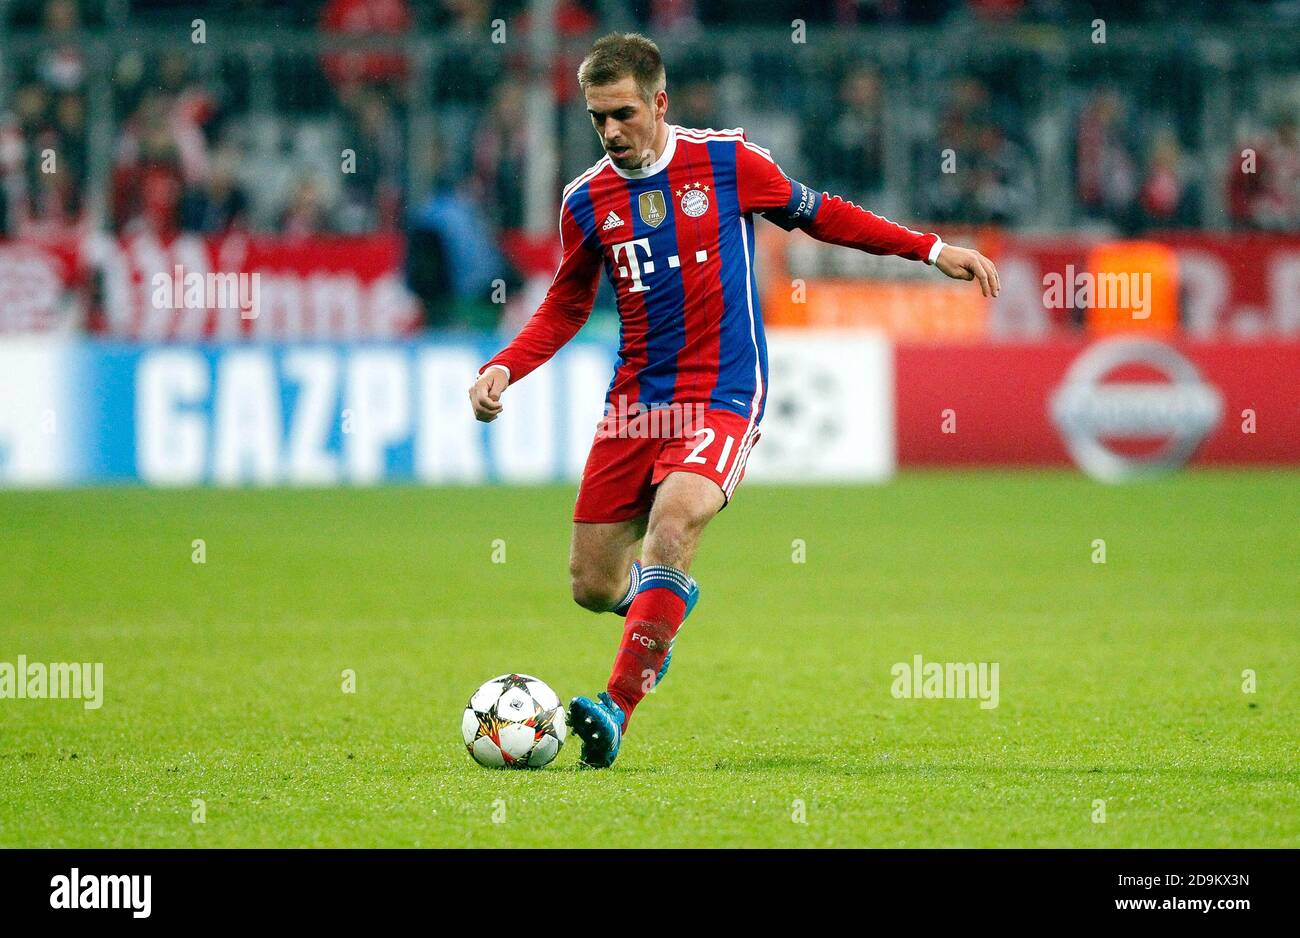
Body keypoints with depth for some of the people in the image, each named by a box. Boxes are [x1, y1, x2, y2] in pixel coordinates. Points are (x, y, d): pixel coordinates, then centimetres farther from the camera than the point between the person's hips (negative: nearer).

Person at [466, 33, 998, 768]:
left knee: (672, 525, -30)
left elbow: (818, 214, 10)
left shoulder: (728, 162, -3)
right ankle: (664, 600, 39)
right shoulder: (587, 201, 4)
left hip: (722, 399, -4)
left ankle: (618, 708, -28)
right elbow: (566, 308, 17)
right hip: (634, 403, 4)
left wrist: (933, 251, 8)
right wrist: (503, 369, 1)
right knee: (593, 586, 2)